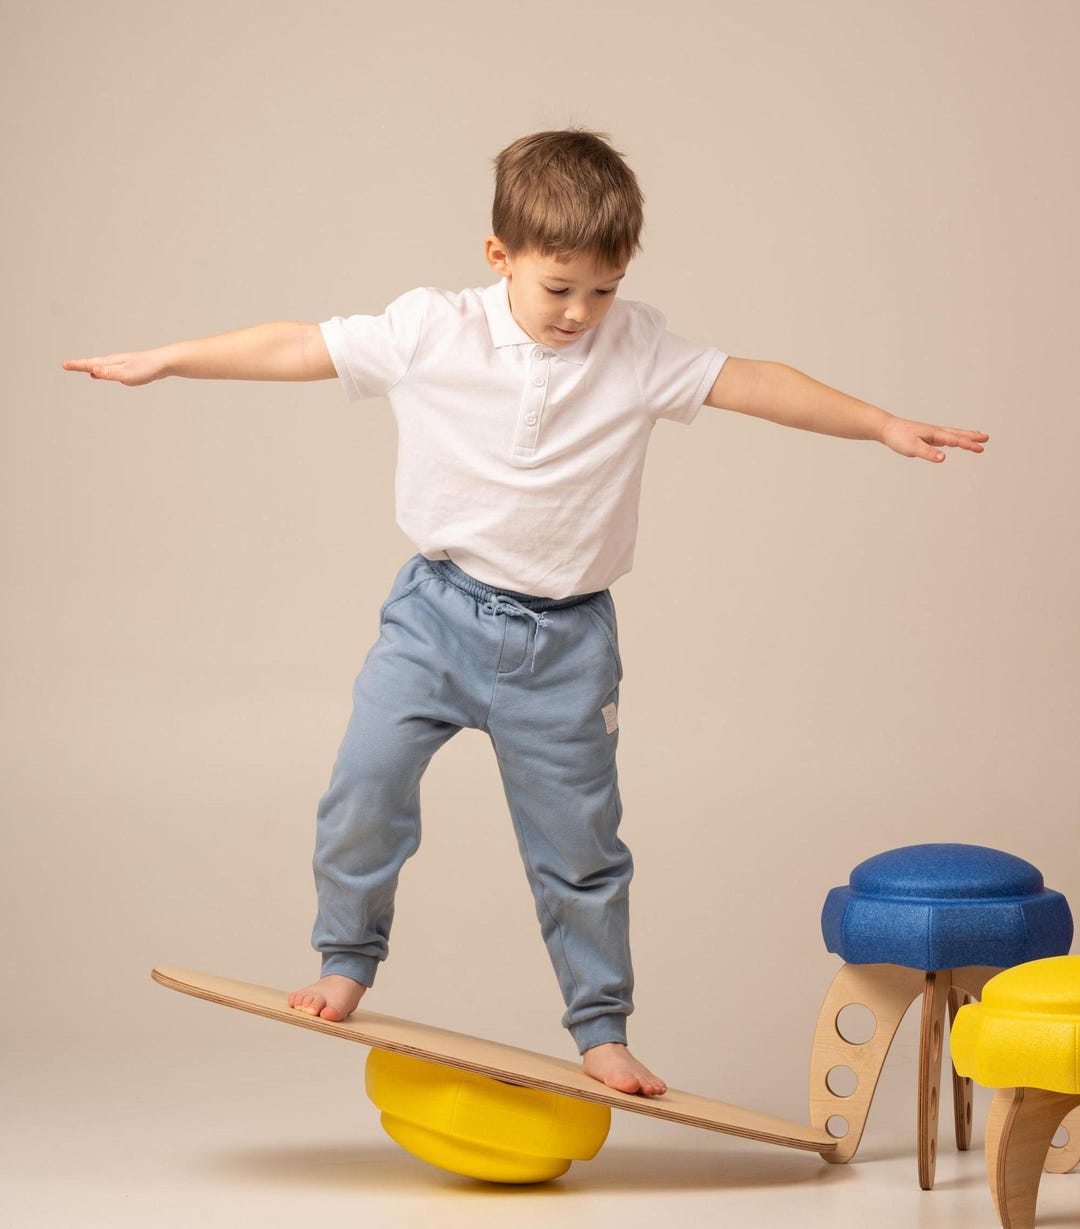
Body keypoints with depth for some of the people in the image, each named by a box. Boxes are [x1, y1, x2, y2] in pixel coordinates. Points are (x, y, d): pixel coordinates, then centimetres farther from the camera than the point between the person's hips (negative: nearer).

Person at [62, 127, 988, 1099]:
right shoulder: (427, 333, -7)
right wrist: (159, 361, 0)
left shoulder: (639, 351, -5)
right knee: (366, 780, -14)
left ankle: (602, 1031, 21)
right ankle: (347, 962, 9)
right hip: (438, 612, 0)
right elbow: (298, 348, -2)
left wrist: (884, 425, -9)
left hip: (564, 637, 0)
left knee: (580, 843, 6)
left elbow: (755, 383, -4)